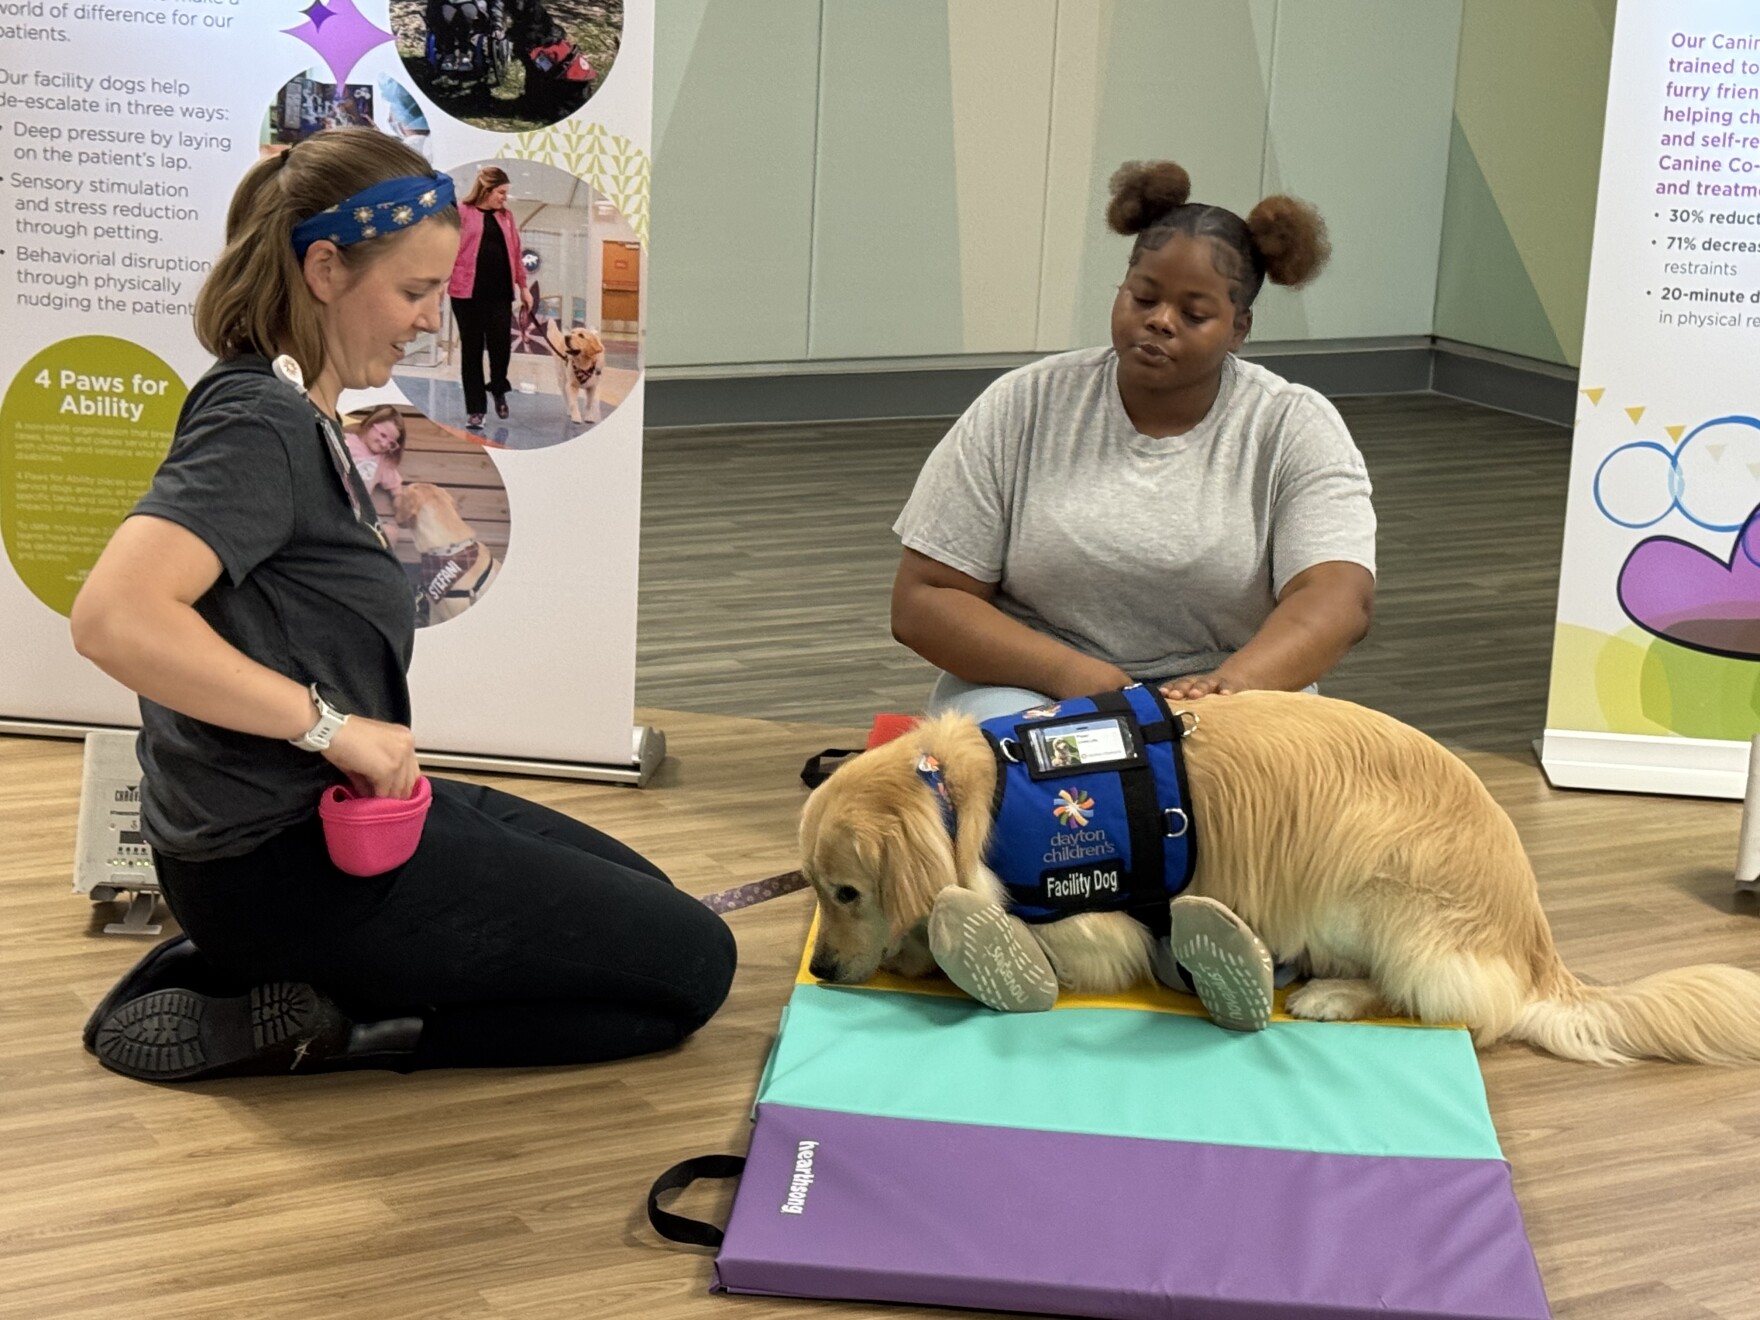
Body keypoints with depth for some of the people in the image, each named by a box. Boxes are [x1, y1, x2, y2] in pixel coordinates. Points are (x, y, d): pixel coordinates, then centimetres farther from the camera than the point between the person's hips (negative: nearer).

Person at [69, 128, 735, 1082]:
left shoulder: (296, 413, 10)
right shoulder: (258, 427, -20)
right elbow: (113, 619, -35)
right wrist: (330, 724, -28)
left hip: (338, 807, 10)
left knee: (646, 899, 23)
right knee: (689, 966, -5)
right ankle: (311, 1027, -7)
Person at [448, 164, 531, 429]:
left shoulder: (505, 216, 13)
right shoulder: (462, 214, -2)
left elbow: (514, 252, 15)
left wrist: (523, 286, 14)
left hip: (500, 292, 4)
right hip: (468, 293, -4)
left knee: (501, 345, -1)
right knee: (471, 348, 3)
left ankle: (499, 389, 29)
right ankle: (474, 409, 10)